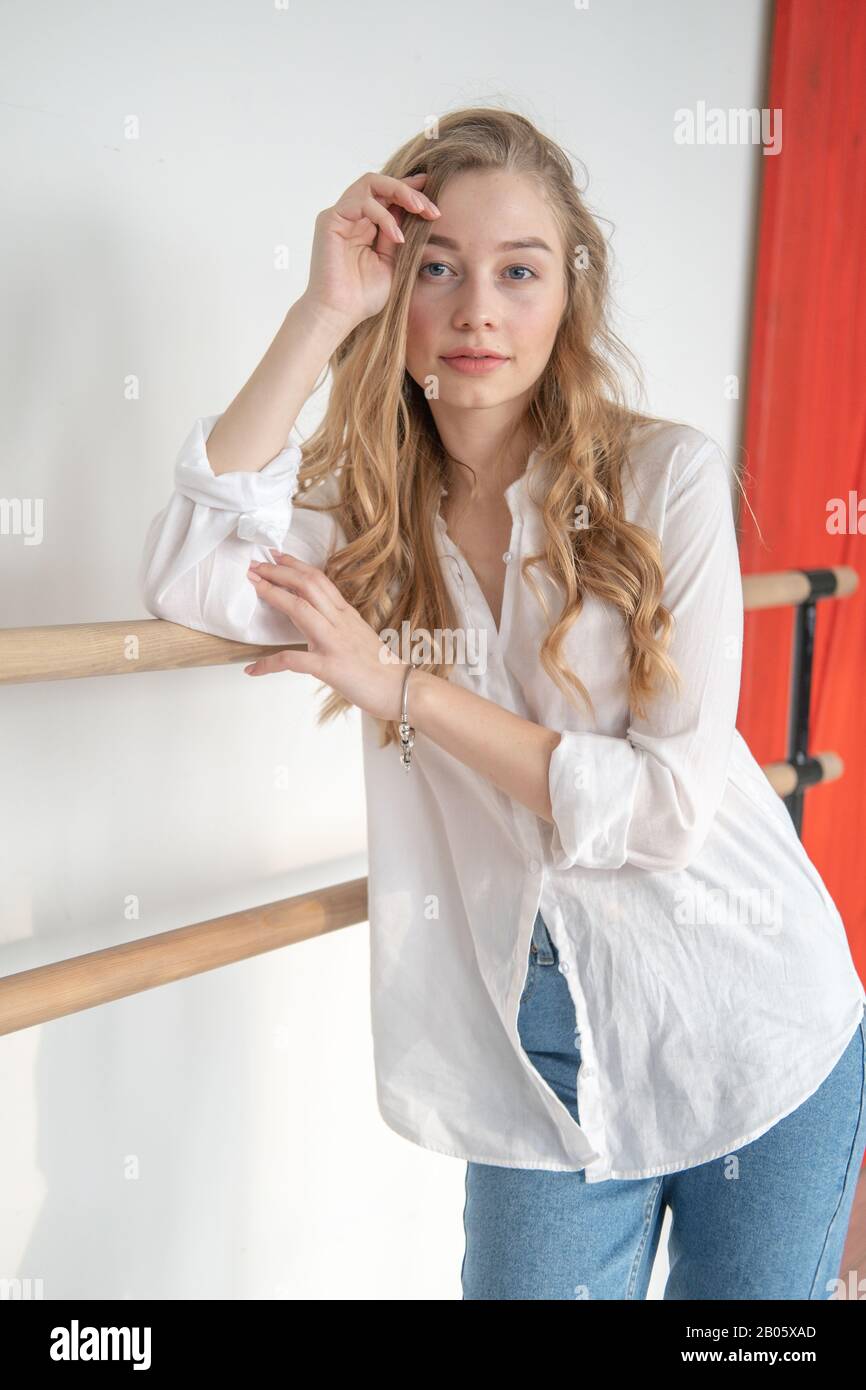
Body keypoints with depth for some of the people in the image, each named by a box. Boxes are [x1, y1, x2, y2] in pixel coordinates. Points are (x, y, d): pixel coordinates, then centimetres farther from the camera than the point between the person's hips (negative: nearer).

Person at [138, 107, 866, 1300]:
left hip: (753, 1031, -1)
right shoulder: (364, 508, -2)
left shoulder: (665, 474, -11)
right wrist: (323, 313, -19)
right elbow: (186, 579, -23)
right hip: (546, 1062, 1)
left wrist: (404, 687, -19)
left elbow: (671, 807, -16)